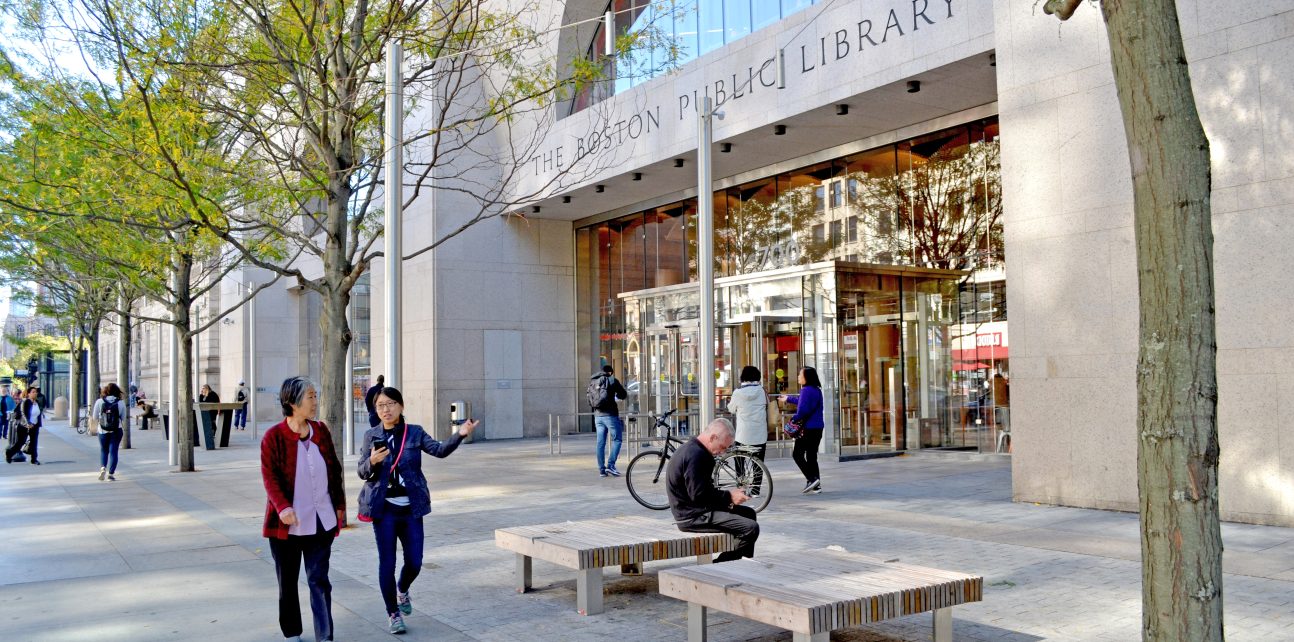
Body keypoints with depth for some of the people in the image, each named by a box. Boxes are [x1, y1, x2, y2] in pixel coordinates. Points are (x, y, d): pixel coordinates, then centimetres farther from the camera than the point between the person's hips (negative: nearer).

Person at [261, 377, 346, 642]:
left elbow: (334, 470, 10)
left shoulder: (321, 431, 3)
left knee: (319, 579, -1)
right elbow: (270, 478, -14)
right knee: (287, 581, 12)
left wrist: (340, 505, 11)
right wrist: (282, 507, -28)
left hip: (321, 521, 2)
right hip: (287, 522, -2)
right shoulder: (273, 437, -10)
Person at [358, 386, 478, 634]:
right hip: (383, 509, 0)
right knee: (387, 562, 3)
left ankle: (402, 590, 38)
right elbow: (362, 472, 2)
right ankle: (393, 613, 20)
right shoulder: (371, 436, 2)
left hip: (411, 508, 1)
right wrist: (372, 461, -21)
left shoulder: (415, 433, 0)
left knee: (414, 562, 4)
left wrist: (459, 434, -31)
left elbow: (440, 450, -15)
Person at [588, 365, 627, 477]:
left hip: (597, 416, 6)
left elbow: (589, 402, 16)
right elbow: (624, 395, 5)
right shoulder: (611, 380, -1)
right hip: (610, 414, -5)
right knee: (617, 439, 3)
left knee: (600, 443, 7)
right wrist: (615, 395, 25)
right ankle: (610, 465, -7)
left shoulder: (592, 382, 14)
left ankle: (601, 469, 7)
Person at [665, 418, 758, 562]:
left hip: (697, 509, 11)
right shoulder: (695, 455, -21)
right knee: (751, 528, -18)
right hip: (693, 516, -11)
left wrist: (729, 495, 5)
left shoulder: (694, 449, 14)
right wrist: (729, 496, -14)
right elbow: (699, 495, -25)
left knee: (749, 513, 19)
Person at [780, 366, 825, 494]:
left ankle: (812, 479, -10)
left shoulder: (806, 390, -16)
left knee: (797, 454, 1)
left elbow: (802, 410, -25)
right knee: (812, 456, 12)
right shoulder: (817, 390, 13)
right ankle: (816, 485, 11)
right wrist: (788, 399, 43)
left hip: (807, 428, -9)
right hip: (818, 428, 9)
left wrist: (793, 420, -13)